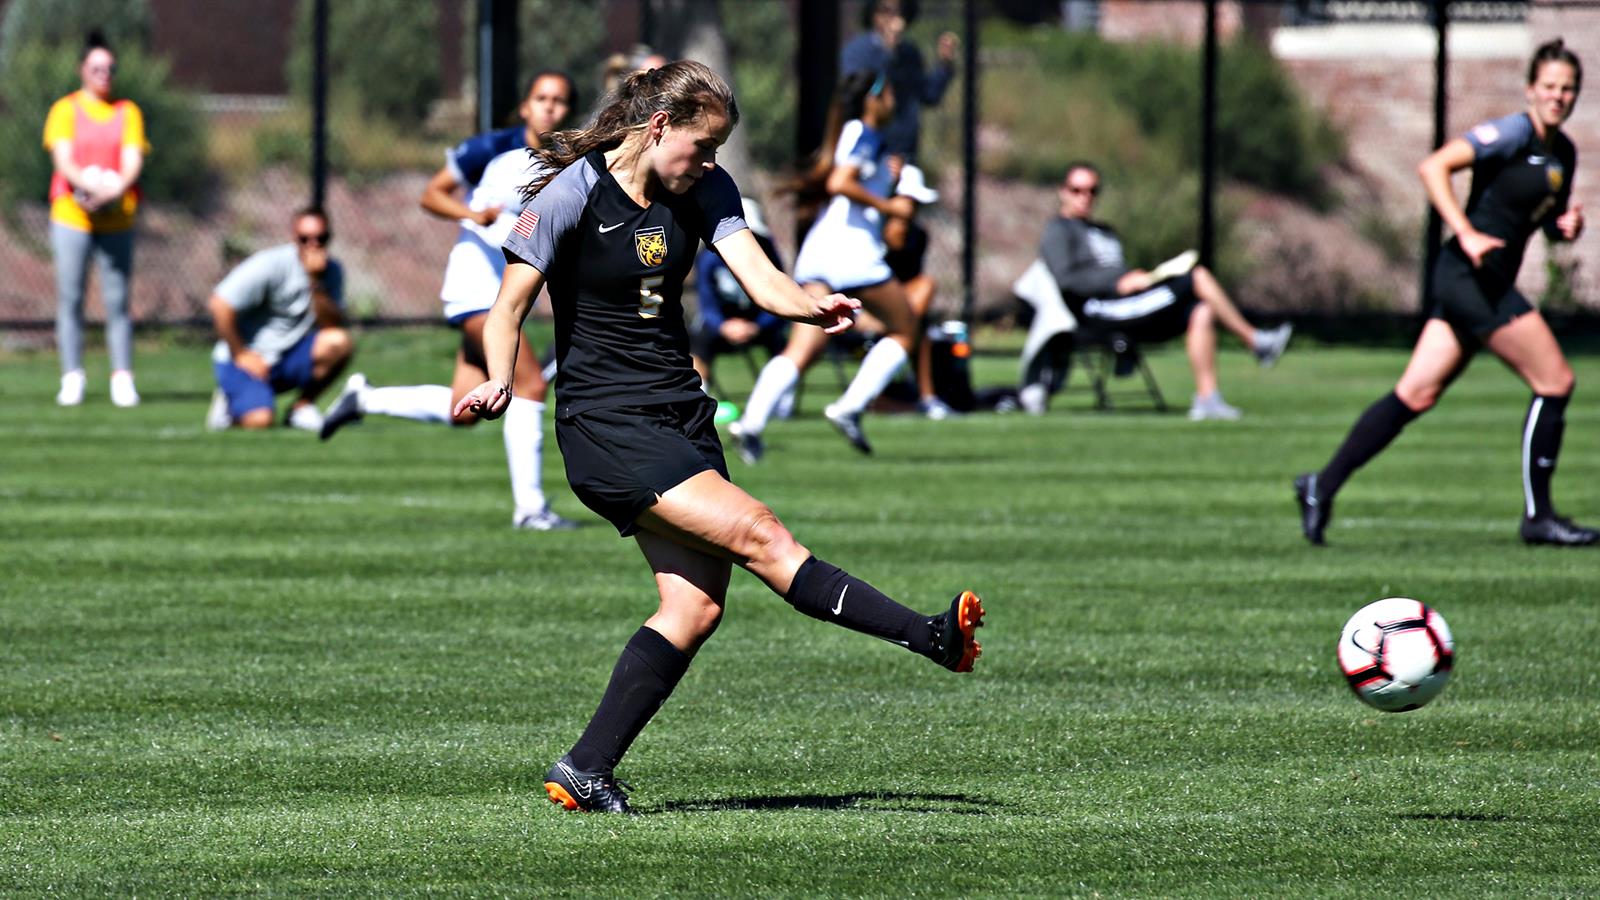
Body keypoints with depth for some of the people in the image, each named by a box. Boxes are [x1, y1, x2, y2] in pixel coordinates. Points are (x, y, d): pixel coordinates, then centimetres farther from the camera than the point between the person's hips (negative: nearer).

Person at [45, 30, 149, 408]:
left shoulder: (127, 112, 11)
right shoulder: (66, 110, 6)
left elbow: (133, 160, 1)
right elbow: (63, 160, -4)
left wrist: (115, 188, -20)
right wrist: (91, 184, -23)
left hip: (117, 218, 1)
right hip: (71, 216, -1)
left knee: (117, 299, -2)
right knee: (70, 296, -3)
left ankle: (122, 377, 1)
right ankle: (72, 377, 3)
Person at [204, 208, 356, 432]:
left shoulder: (331, 272, 1)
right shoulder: (271, 264, -15)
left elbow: (333, 326, -11)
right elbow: (220, 305, -18)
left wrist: (317, 284, -23)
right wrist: (241, 355, -14)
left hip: (290, 358, 5)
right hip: (246, 361, -5)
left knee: (339, 342, -23)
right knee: (258, 421, -29)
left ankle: (302, 407, -2)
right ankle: (230, 400, 9)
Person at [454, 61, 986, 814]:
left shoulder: (703, 192, 5)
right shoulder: (573, 195, -11)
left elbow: (760, 279, -7)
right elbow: (510, 305, -8)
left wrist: (812, 307, -29)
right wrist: (499, 384, -27)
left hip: (681, 414, 7)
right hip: (604, 421, -7)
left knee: (696, 606, -3)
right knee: (756, 531, -19)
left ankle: (584, 772, 1)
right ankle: (931, 637, -24)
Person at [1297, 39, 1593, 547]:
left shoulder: (1564, 153, 15)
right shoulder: (1514, 133, -12)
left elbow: (1549, 220, 29)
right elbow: (1433, 167, -20)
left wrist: (1567, 226, 5)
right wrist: (1467, 235, -25)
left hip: (1489, 285, 9)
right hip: (1469, 275, -9)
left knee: (1416, 395, 4)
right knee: (1555, 382, -6)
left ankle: (1323, 485, 5)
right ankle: (1538, 516, 2)